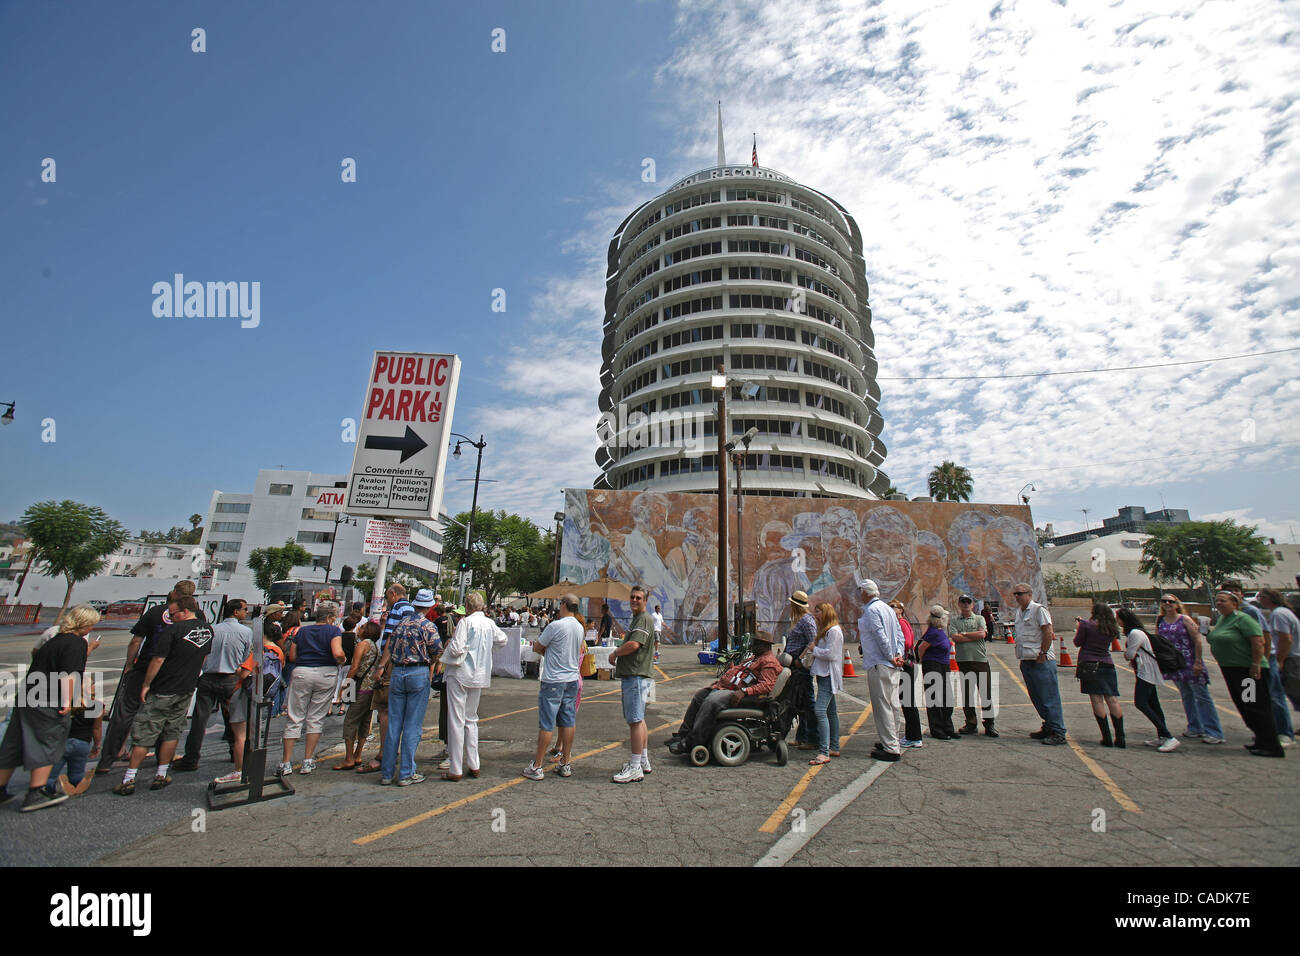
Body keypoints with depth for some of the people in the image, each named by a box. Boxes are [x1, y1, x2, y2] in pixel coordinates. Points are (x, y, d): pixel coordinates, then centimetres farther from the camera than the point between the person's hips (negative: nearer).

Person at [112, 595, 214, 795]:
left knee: (143, 734, 5)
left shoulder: (172, 630, -17)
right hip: (187, 690, 5)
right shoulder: (207, 630, 3)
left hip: (162, 691, -5)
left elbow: (158, 659, -16)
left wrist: (146, 685, -6)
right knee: (171, 733, 15)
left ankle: (129, 780, 10)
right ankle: (161, 776, 21)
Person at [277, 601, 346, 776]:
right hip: (325, 674, -3)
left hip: (301, 672, 3)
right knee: (316, 719, 8)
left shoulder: (301, 631, 14)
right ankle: (308, 762, 12)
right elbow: (338, 653, -15)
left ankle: (286, 763, 10)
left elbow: (291, 657, 11)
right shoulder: (333, 630, 0)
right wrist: (343, 660, 6)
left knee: (295, 718, 9)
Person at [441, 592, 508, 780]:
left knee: (456, 721, 1)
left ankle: (455, 770, 6)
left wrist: (452, 640, 1)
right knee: (471, 719, 17)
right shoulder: (489, 623, 5)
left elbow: (456, 649, -19)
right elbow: (502, 640, 18)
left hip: (460, 675, -6)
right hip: (480, 676, 6)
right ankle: (474, 765, 20)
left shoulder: (465, 622, -13)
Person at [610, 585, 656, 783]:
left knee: (635, 721, -8)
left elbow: (634, 644, -26)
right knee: (638, 719, 17)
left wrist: (615, 653, -10)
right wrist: (618, 655, 13)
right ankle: (643, 761, 27)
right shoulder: (636, 619, 20)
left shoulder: (644, 619, -14)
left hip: (637, 676, -11)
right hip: (632, 675, 11)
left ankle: (635, 768, -3)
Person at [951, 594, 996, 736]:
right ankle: (971, 724, 17)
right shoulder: (954, 621, 9)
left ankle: (989, 724, 10)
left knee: (986, 694, 0)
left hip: (980, 659, 0)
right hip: (963, 660, 1)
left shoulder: (979, 619, 9)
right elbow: (955, 638, -6)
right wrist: (975, 636, -6)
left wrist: (964, 634, -4)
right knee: (966, 694, 6)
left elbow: (982, 634, -8)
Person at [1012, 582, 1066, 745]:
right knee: (1037, 698, 15)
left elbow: (1048, 633, -15)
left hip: (1041, 661, -9)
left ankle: (1058, 733, 3)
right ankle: (1048, 727, 27)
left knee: (1049, 697, -4)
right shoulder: (1019, 612, 15)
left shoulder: (1038, 609, -10)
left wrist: (1042, 654, -16)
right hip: (1026, 661, 9)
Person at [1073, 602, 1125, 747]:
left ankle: (1107, 738, -3)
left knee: (1097, 700, -2)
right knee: (1112, 700, 5)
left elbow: (1077, 643, 1)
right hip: (1107, 665, 4)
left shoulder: (1086, 625, -6)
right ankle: (1120, 738, 4)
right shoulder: (1111, 629, 8)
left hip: (1089, 666, -4)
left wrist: (1077, 628, 16)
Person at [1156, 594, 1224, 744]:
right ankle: (1195, 728, 23)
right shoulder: (1160, 622, 7)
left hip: (1190, 663, -5)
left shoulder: (1185, 619, -7)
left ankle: (1214, 733, 2)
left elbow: (1197, 641, -10)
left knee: (1202, 696, -3)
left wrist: (1198, 662, -15)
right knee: (1186, 696, 13)